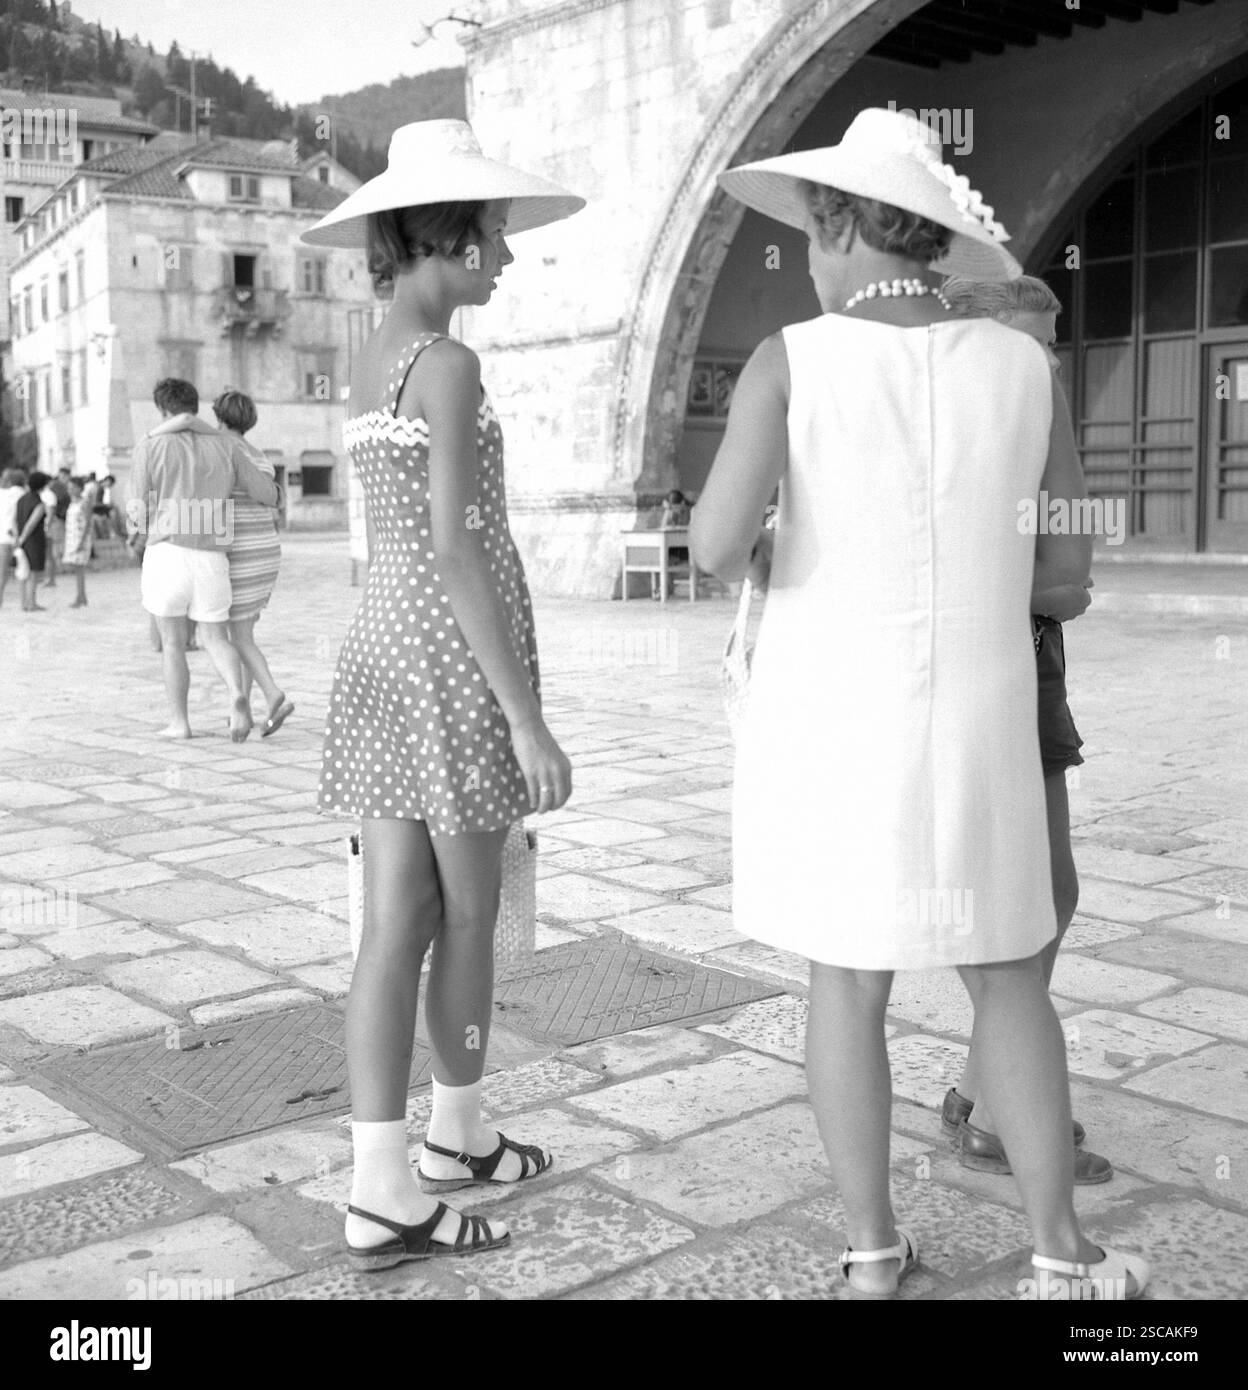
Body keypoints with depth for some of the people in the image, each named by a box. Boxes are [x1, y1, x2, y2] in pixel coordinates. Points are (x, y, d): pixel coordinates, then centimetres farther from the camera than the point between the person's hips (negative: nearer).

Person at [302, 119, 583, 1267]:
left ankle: (383, 1194, 13)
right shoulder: (448, 364, -14)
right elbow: (457, 549, -20)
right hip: (455, 665, -8)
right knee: (466, 918, 9)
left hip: (381, 653, 8)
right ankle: (455, 1134, 26)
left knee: (396, 927, 7)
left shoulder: (370, 366, 14)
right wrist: (529, 722, -19)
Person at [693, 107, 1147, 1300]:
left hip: (831, 723, -1)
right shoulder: (1020, 367, 1)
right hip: (974, 725, 2)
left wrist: (747, 555, 6)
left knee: (848, 979, 12)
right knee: (1006, 979, 16)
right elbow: (1068, 561, 5)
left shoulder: (791, 360, -9)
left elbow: (717, 542, -20)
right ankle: (1060, 1256, 18)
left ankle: (872, 1251, 20)